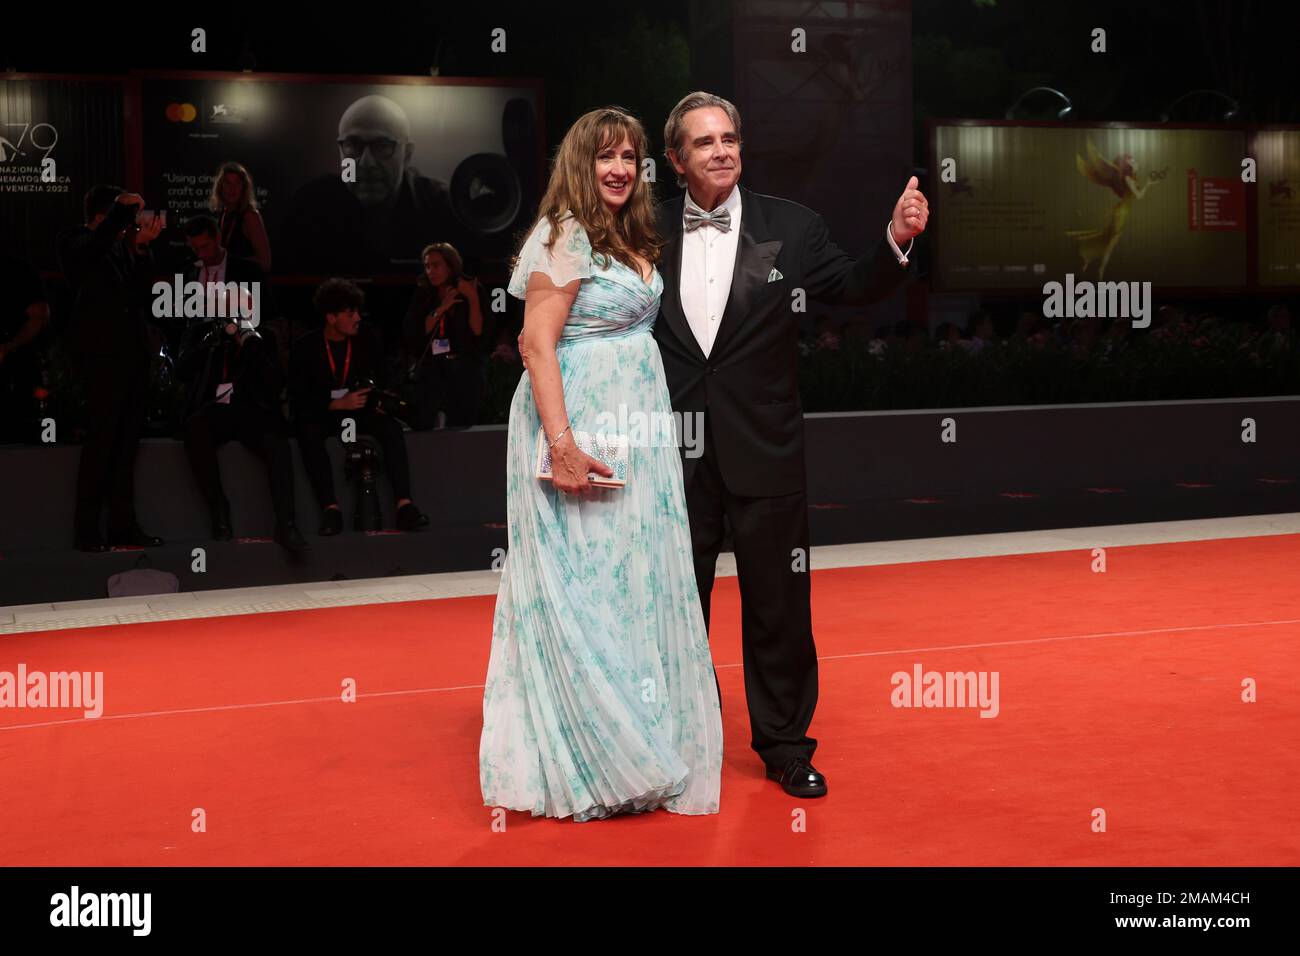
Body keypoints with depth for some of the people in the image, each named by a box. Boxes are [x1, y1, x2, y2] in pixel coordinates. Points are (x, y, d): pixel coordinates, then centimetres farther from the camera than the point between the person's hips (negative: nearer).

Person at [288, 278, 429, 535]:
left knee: (391, 427, -28)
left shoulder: (368, 338, 2)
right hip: (321, 414, -2)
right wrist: (338, 404, -21)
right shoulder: (305, 347, -5)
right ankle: (330, 507, -37)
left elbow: (382, 379, 11)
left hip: (360, 409, 2)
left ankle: (404, 504, -36)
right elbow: (298, 400, -9)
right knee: (309, 433, -36)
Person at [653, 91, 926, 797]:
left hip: (764, 451, -1)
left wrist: (896, 239, -13)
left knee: (778, 605, 8)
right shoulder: (649, 233, -2)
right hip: (676, 453, 1)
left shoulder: (790, 227, -2)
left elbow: (852, 289, 3)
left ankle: (784, 744, 24)